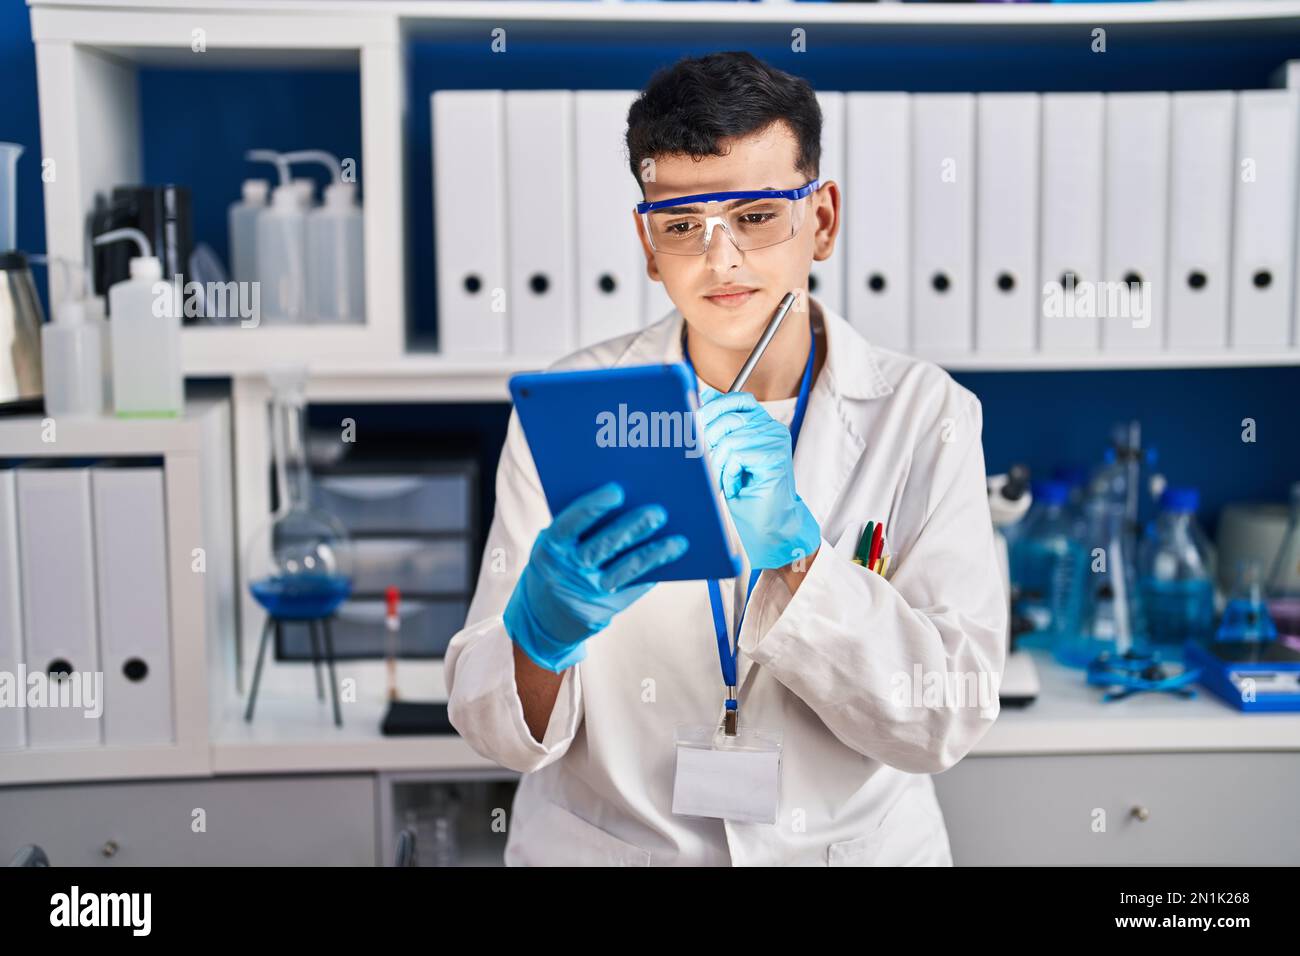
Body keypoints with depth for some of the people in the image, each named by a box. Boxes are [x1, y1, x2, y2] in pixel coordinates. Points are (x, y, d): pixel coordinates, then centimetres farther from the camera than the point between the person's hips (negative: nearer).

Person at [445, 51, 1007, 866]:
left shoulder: (923, 415, -4)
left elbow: (948, 718, -10)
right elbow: (495, 727, -6)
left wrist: (792, 553, -23)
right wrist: (544, 629, -26)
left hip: (852, 842, 0)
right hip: (604, 843, 1)